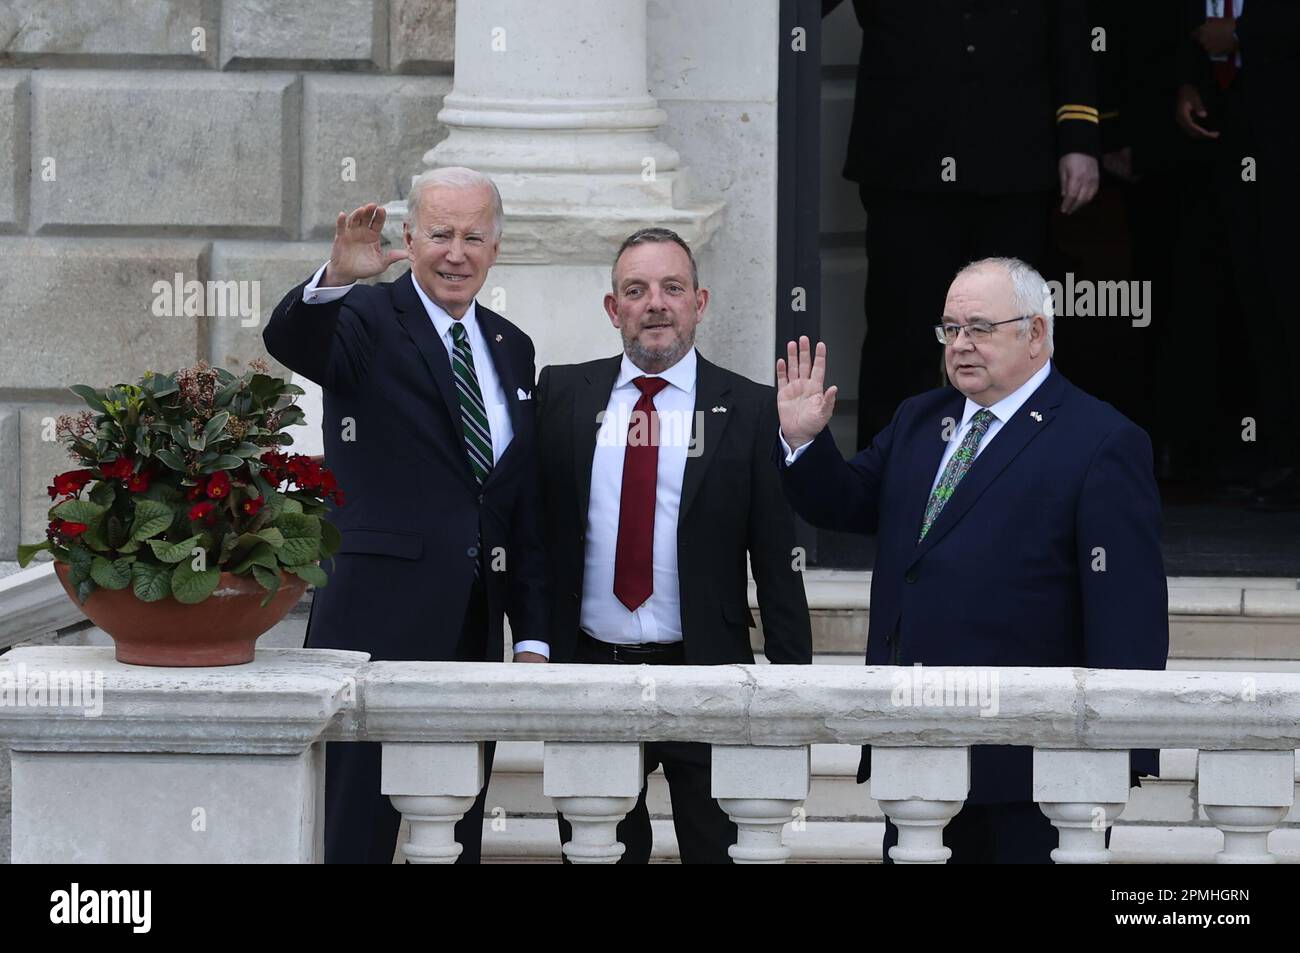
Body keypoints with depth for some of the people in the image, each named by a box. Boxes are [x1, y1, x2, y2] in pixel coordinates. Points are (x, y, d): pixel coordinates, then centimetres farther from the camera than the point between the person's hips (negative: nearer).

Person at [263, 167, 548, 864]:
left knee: (460, 836, 8)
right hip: (380, 623, -6)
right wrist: (335, 277, -45)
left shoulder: (511, 349, 16)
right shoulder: (368, 320, -2)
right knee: (357, 833, -6)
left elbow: (526, 507, 17)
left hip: (475, 630, 6)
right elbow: (289, 342, -25)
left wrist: (533, 636, 12)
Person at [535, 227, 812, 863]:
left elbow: (778, 561, 0)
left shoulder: (749, 411, 0)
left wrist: (793, 685, -4)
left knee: (718, 849, 3)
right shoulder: (562, 394, 6)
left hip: (706, 670, -2)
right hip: (587, 669, 2)